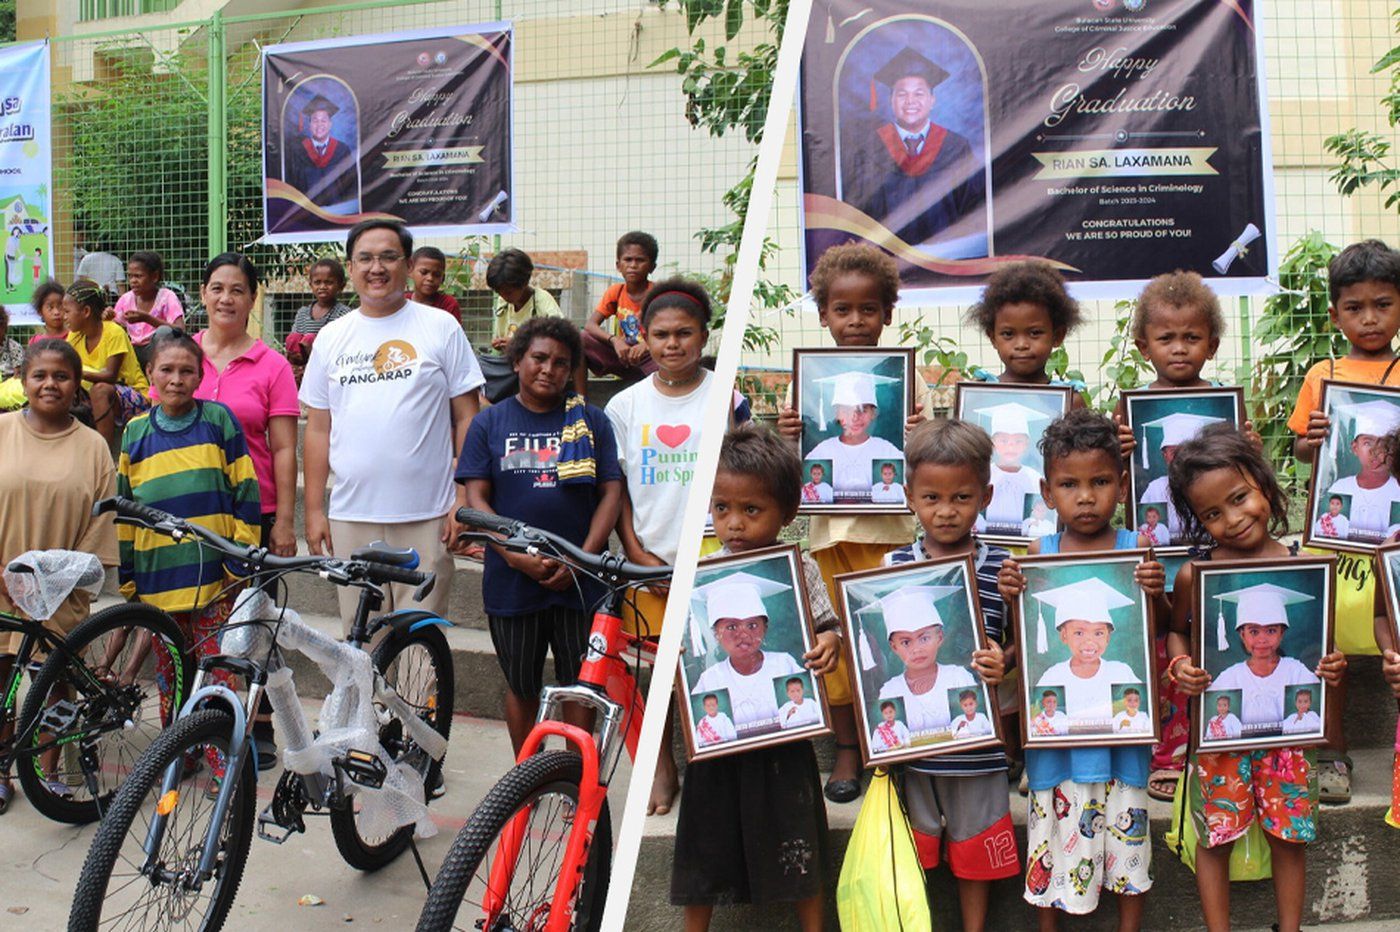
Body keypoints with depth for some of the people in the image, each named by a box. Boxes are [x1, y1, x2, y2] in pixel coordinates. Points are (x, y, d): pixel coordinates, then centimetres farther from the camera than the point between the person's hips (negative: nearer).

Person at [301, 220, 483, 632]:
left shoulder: (440, 328, 2)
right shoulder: (332, 337, 11)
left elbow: (466, 419, 1)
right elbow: (318, 430, 12)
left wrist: (465, 498, -6)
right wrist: (314, 509, 7)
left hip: (426, 517, -3)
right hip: (350, 517, 3)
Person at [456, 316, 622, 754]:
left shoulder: (591, 421, 6)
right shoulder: (489, 423, 6)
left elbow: (611, 493, 2)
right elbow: (476, 498, 0)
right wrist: (517, 556, -14)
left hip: (579, 580, 0)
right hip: (512, 581, 0)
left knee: (580, 684, 5)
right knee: (522, 687, 11)